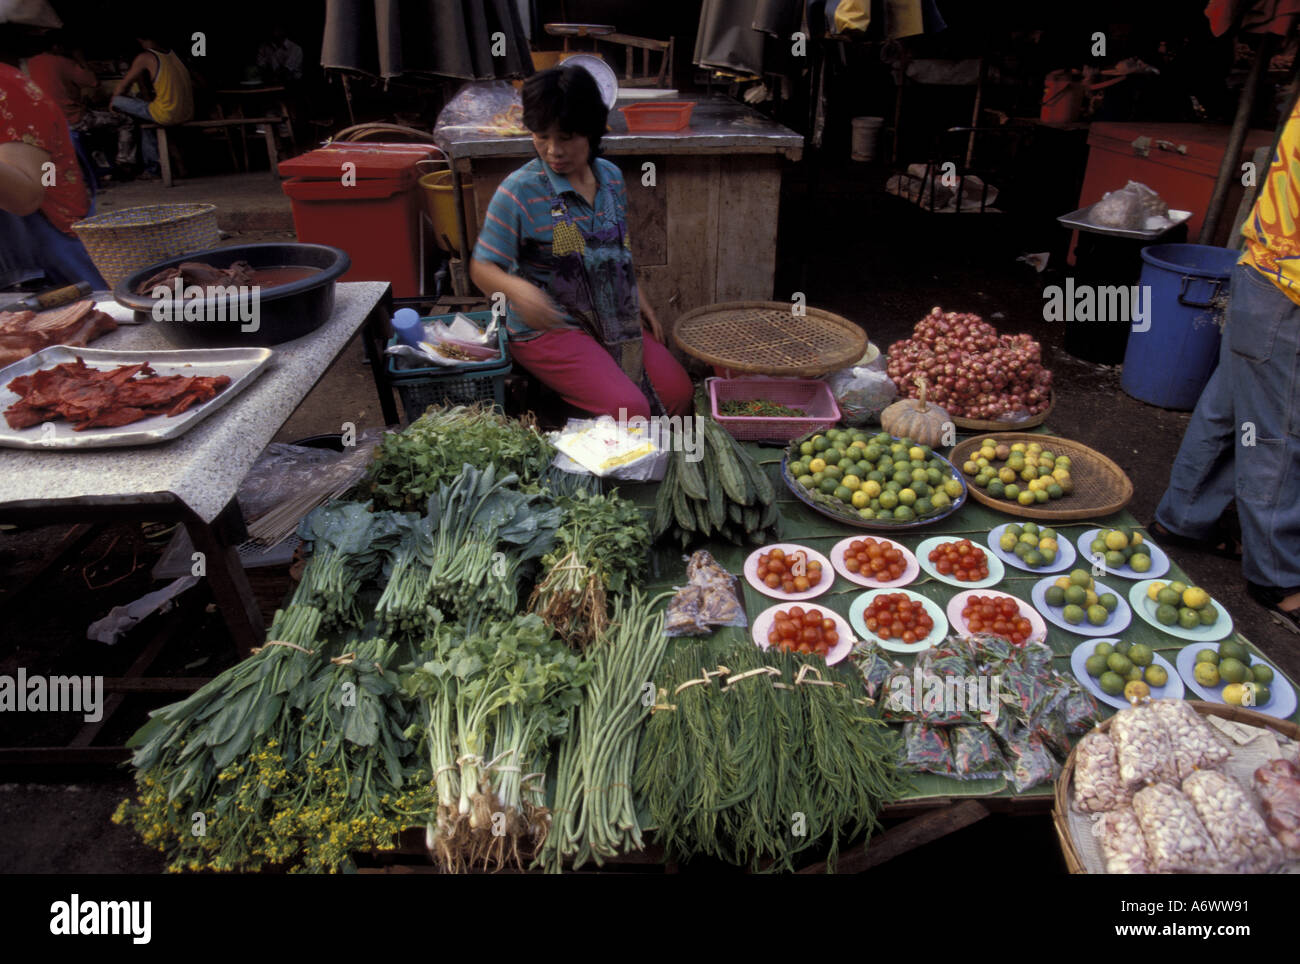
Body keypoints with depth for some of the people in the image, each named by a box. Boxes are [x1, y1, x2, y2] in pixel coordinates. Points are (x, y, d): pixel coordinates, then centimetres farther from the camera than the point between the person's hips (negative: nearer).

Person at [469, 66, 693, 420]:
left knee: (679, 394, -6)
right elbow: (482, 267, -11)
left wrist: (639, 299, 10)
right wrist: (517, 288, -33)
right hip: (548, 328, -6)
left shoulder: (611, 176, 5)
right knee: (629, 410, -22)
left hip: (615, 318, 6)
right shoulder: (519, 191, -14)